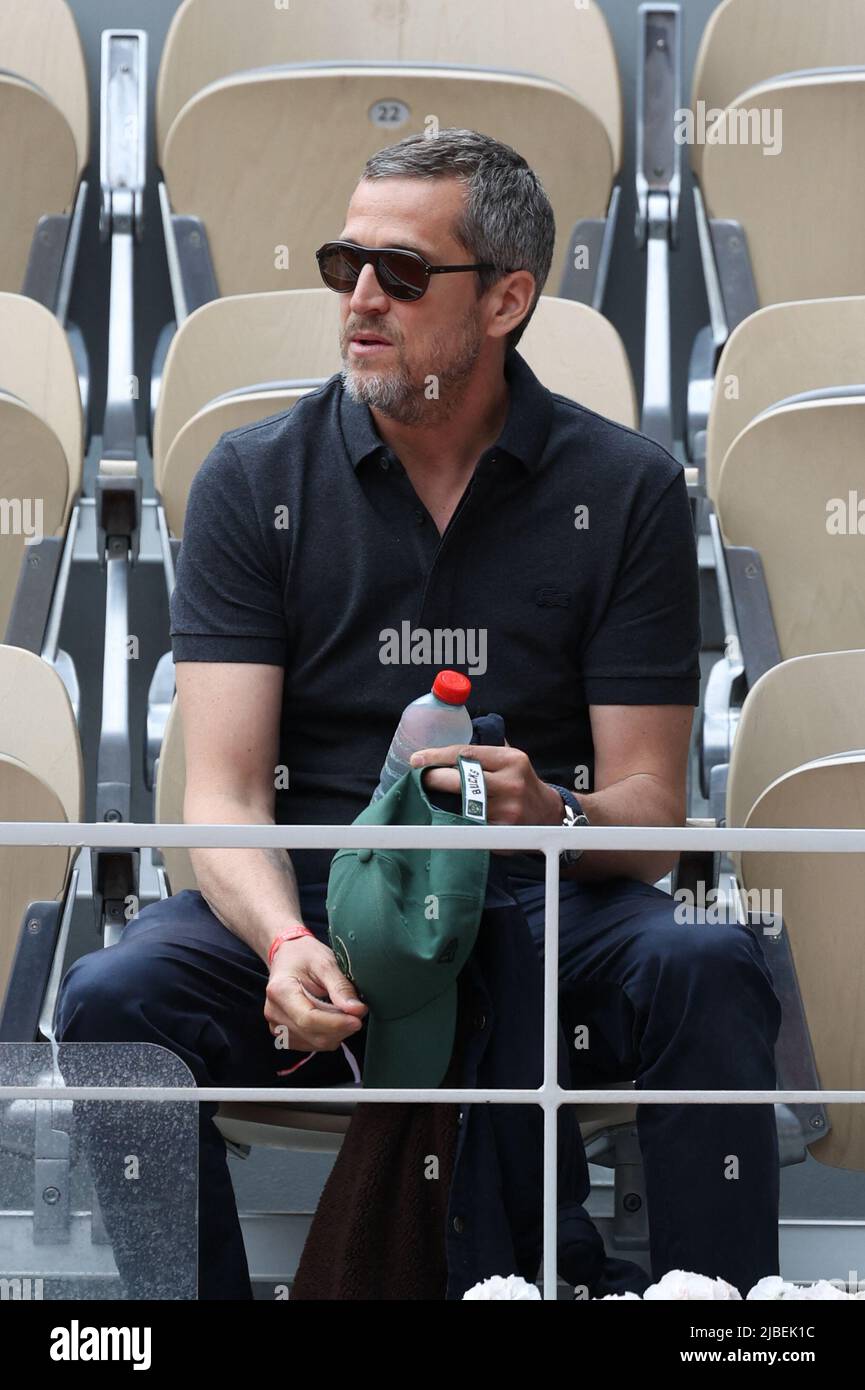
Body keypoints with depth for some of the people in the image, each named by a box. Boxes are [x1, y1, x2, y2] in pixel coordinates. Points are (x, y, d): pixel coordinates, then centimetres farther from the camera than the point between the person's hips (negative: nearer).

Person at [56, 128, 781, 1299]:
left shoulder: (625, 489, 3)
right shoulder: (253, 480, 4)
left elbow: (650, 809, 0)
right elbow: (224, 793, -4)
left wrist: (551, 816, -26)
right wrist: (287, 945, -27)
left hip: (539, 897, 0)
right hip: (305, 889, 0)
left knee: (709, 971, -32)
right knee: (116, 1000, -30)